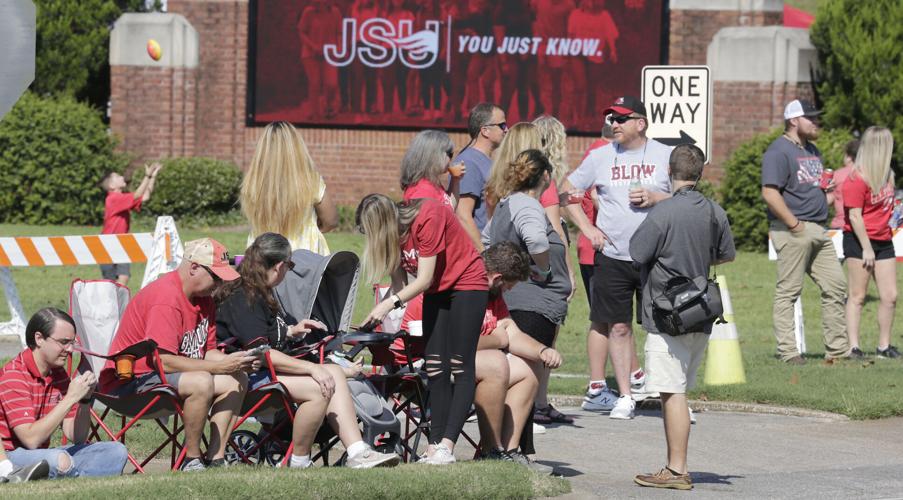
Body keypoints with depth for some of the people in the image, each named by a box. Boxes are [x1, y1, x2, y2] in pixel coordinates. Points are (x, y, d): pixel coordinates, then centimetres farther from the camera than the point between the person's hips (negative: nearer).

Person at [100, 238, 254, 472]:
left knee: (237, 380, 2)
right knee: (202, 382, -32)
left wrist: (237, 362, -9)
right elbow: (164, 361, -28)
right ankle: (191, 460, -20)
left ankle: (216, 459, -5)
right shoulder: (166, 298, -22)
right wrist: (221, 367, -26)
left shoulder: (203, 298, 9)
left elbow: (208, 352, 12)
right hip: (129, 380, -10)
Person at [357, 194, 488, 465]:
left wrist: (389, 304, -24)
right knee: (435, 369, 0)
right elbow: (399, 282, -3)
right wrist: (378, 315, -16)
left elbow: (424, 280, -24)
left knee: (460, 366, -12)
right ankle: (434, 447, -3)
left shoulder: (428, 219, -27)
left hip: (467, 283, -8)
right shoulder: (392, 231, -4)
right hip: (436, 292, 8)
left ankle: (446, 446, -20)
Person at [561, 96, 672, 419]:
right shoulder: (600, 157, 6)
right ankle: (625, 396, 9)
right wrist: (587, 228, 3)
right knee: (618, 326, 2)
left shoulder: (664, 156, 2)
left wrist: (655, 198, -13)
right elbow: (567, 190, 13)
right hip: (612, 256, 1)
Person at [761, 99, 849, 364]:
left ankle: (838, 350, 13)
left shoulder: (812, 151, 20)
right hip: (792, 232, -9)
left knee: (836, 286, 7)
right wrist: (794, 224, -19)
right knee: (788, 291, -5)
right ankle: (788, 352, -3)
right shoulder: (779, 151, -10)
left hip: (818, 230, 9)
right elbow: (770, 193, -19)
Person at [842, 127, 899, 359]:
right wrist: (866, 248, -17)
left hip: (883, 241, 8)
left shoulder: (886, 174, 10)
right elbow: (855, 216, -17)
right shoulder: (857, 180, -16)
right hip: (859, 241, -8)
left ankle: (884, 346, 13)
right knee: (858, 296, -3)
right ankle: (853, 346, 0)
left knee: (890, 296, 5)